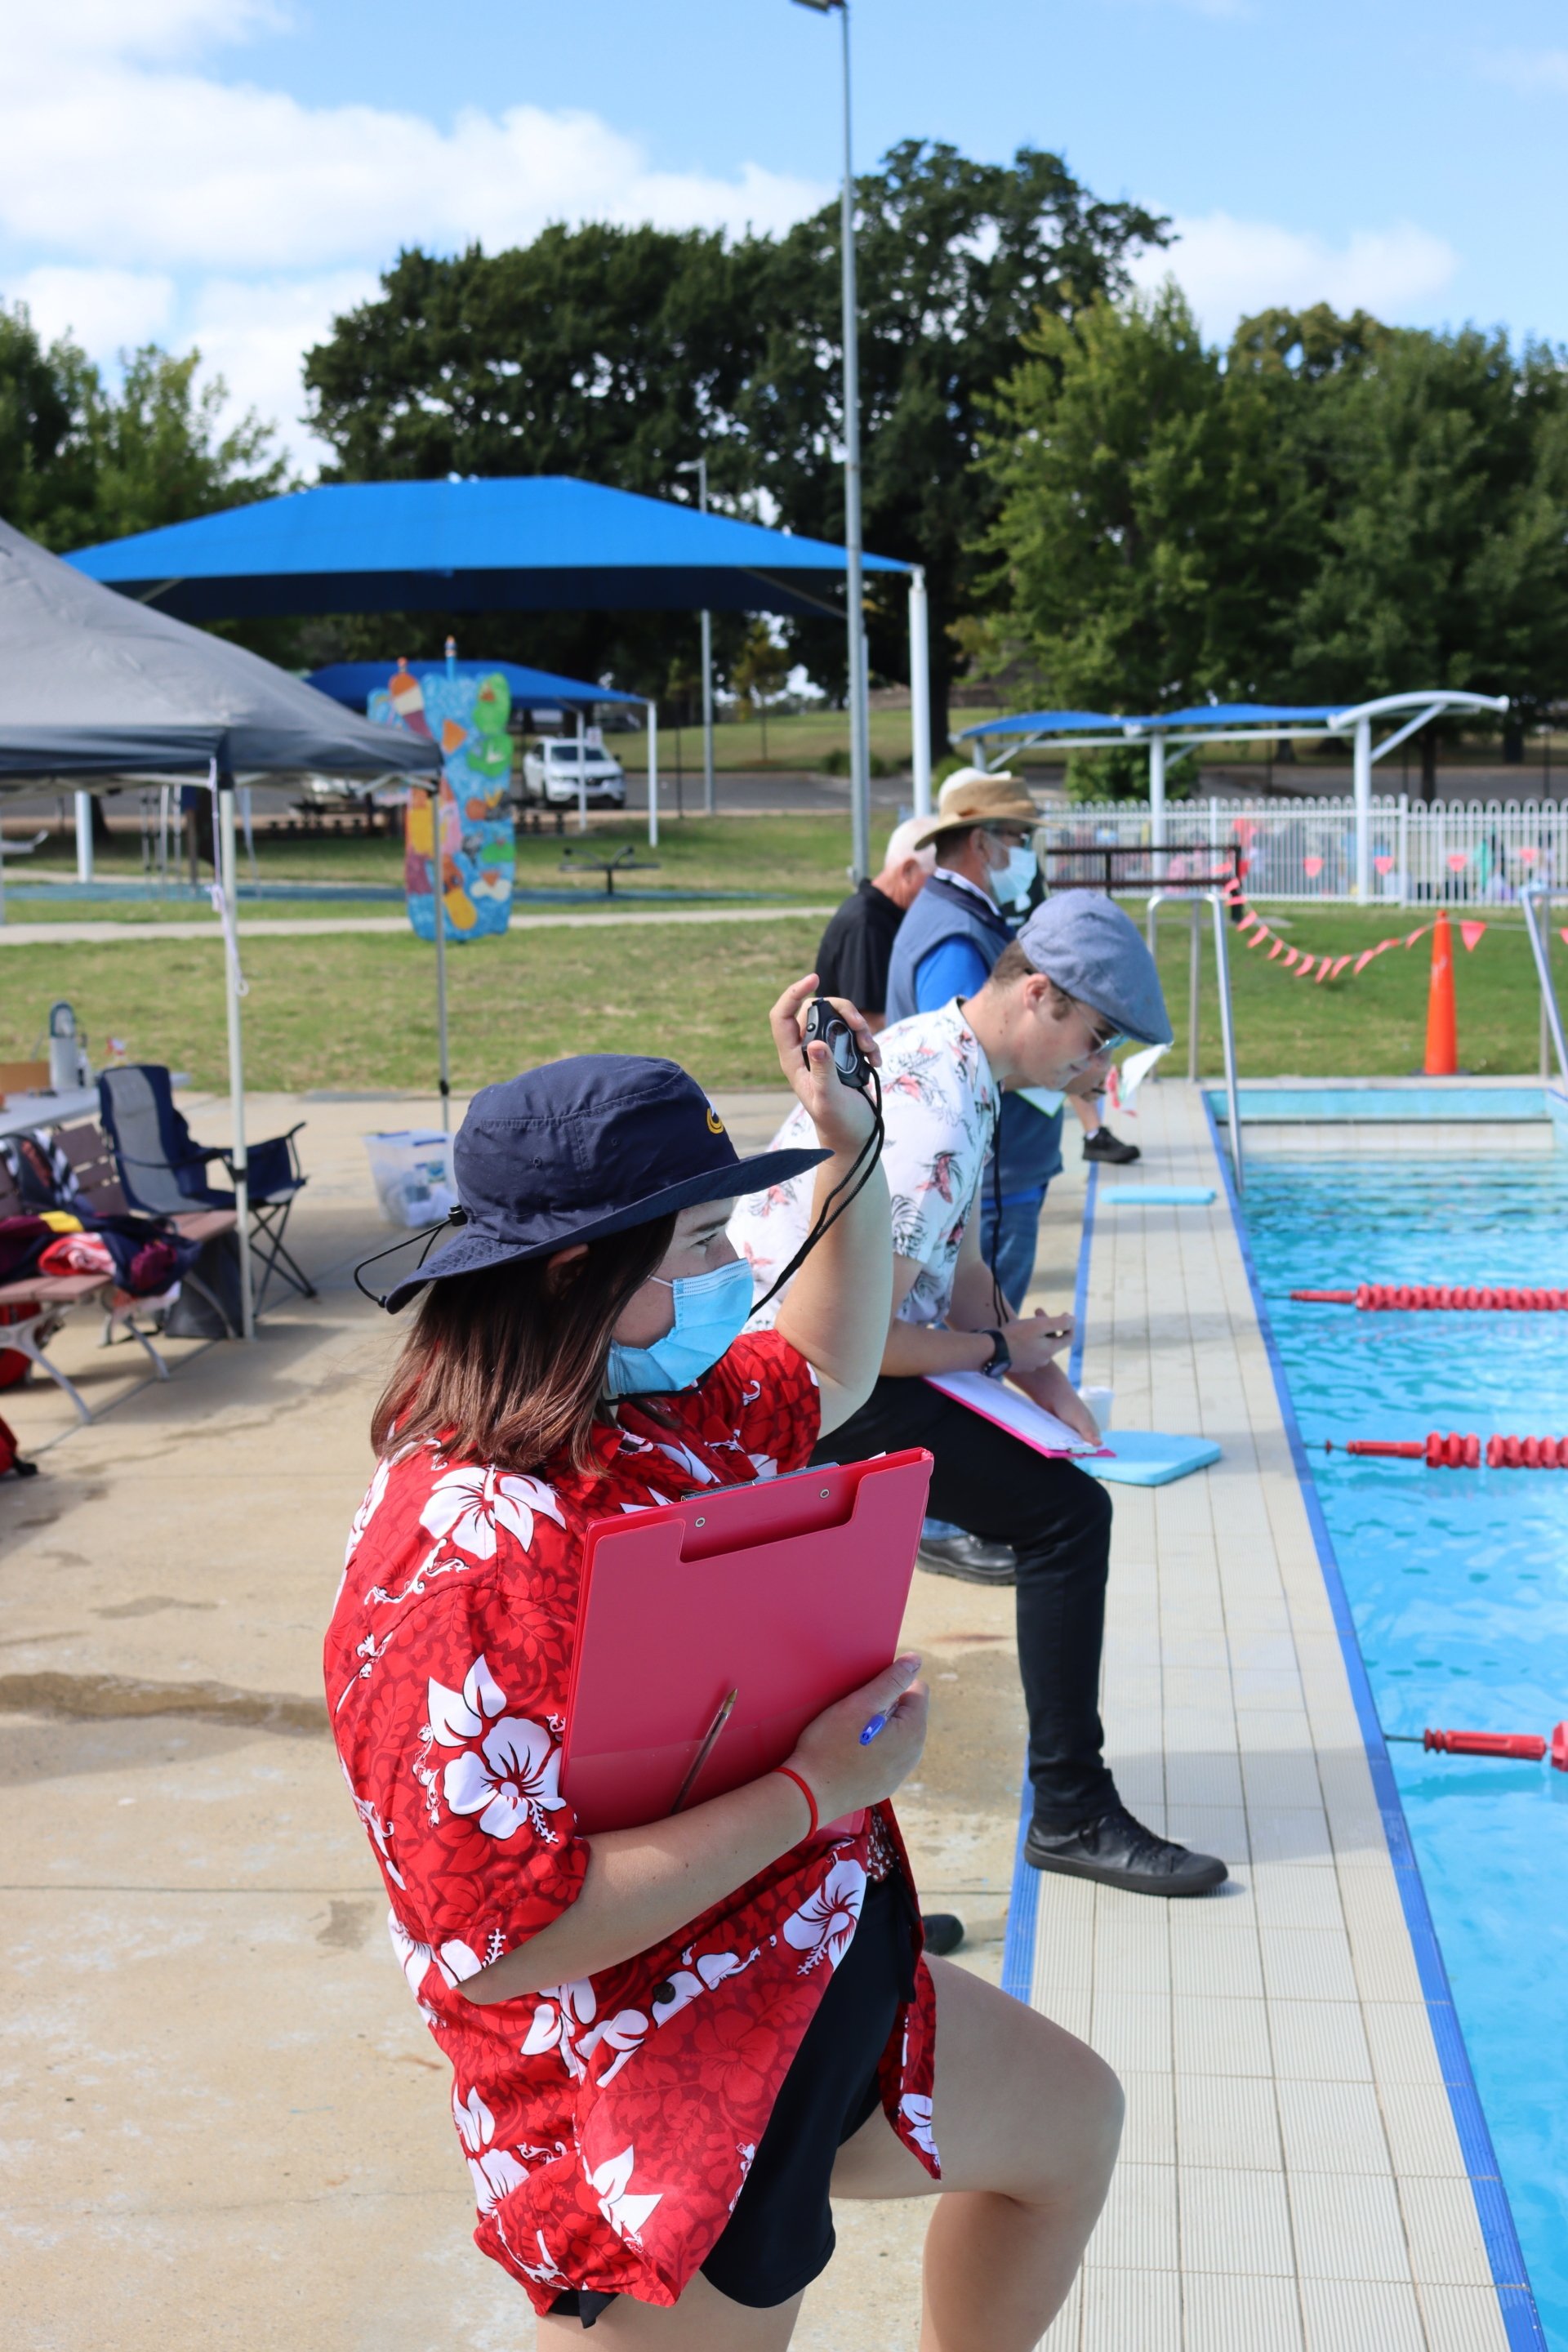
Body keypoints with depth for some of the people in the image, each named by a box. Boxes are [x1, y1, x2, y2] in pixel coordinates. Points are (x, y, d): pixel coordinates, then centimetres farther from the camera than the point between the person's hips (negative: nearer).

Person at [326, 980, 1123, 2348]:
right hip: (662, 2121, -10)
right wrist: (814, 1791, -27)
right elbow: (505, 1942, -31)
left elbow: (828, 1375, 21)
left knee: (1071, 2118, 26)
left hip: (820, 2001, 10)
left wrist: (849, 1142, 11)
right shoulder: (464, 1564, -30)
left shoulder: (665, 1419, -1)